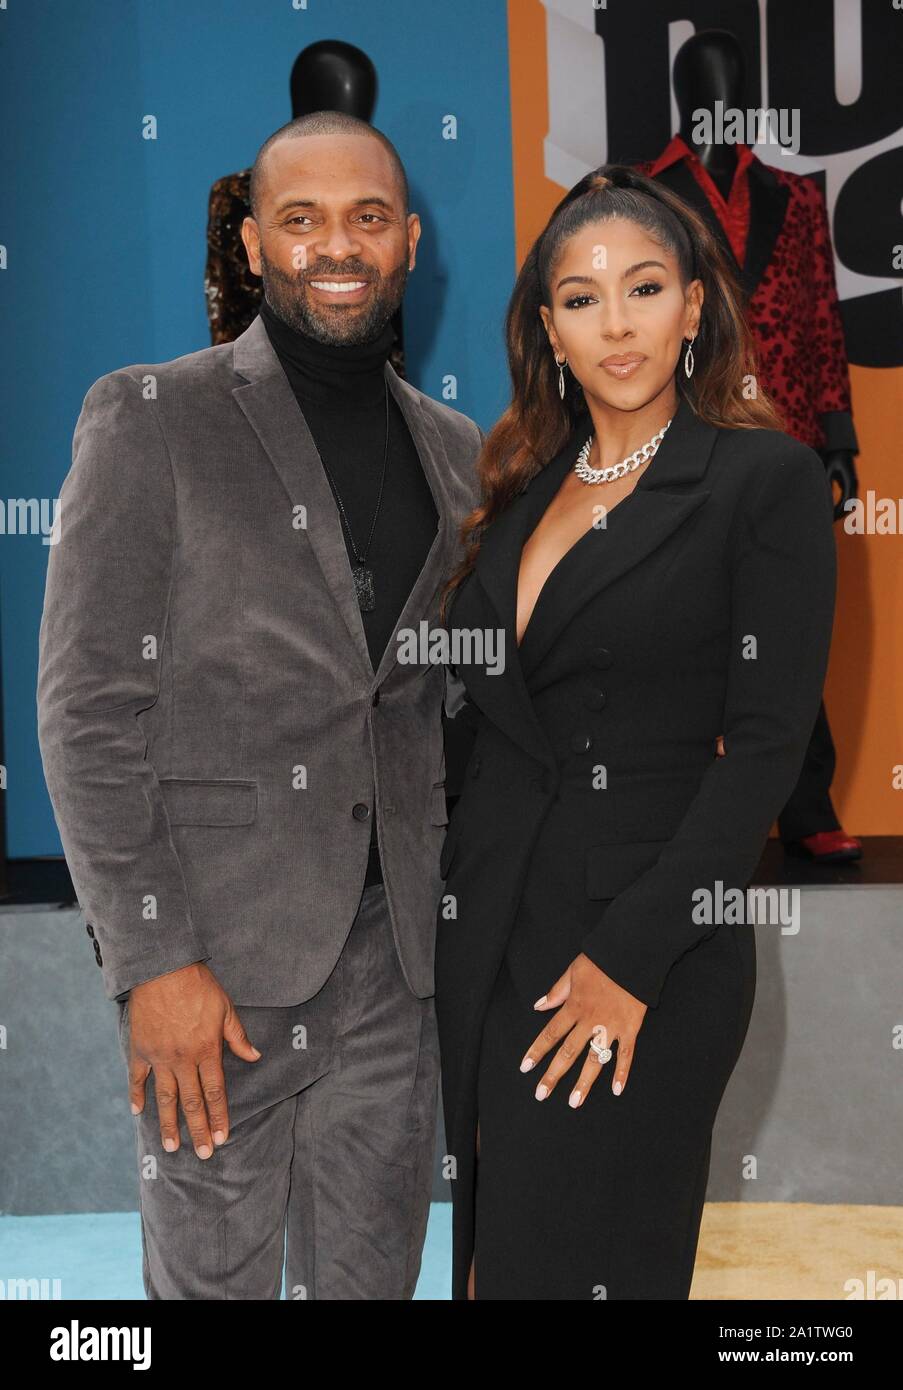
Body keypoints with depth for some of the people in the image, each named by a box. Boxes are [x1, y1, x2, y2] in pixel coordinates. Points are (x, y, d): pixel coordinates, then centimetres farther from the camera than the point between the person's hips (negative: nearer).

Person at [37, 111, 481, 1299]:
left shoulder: (453, 450, 12)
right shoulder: (151, 421, -4)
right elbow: (87, 709, -9)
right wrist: (152, 962, -15)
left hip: (393, 954, 5)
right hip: (218, 950, -4)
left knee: (374, 1276, 13)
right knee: (214, 1277, 6)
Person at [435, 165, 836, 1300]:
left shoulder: (768, 478, -7)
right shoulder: (525, 482, 12)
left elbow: (768, 744, -13)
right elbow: (481, 700, 14)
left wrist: (629, 959, -17)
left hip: (650, 949, -6)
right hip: (488, 928, 6)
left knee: (583, 1261, 4)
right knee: (486, 1246, 14)